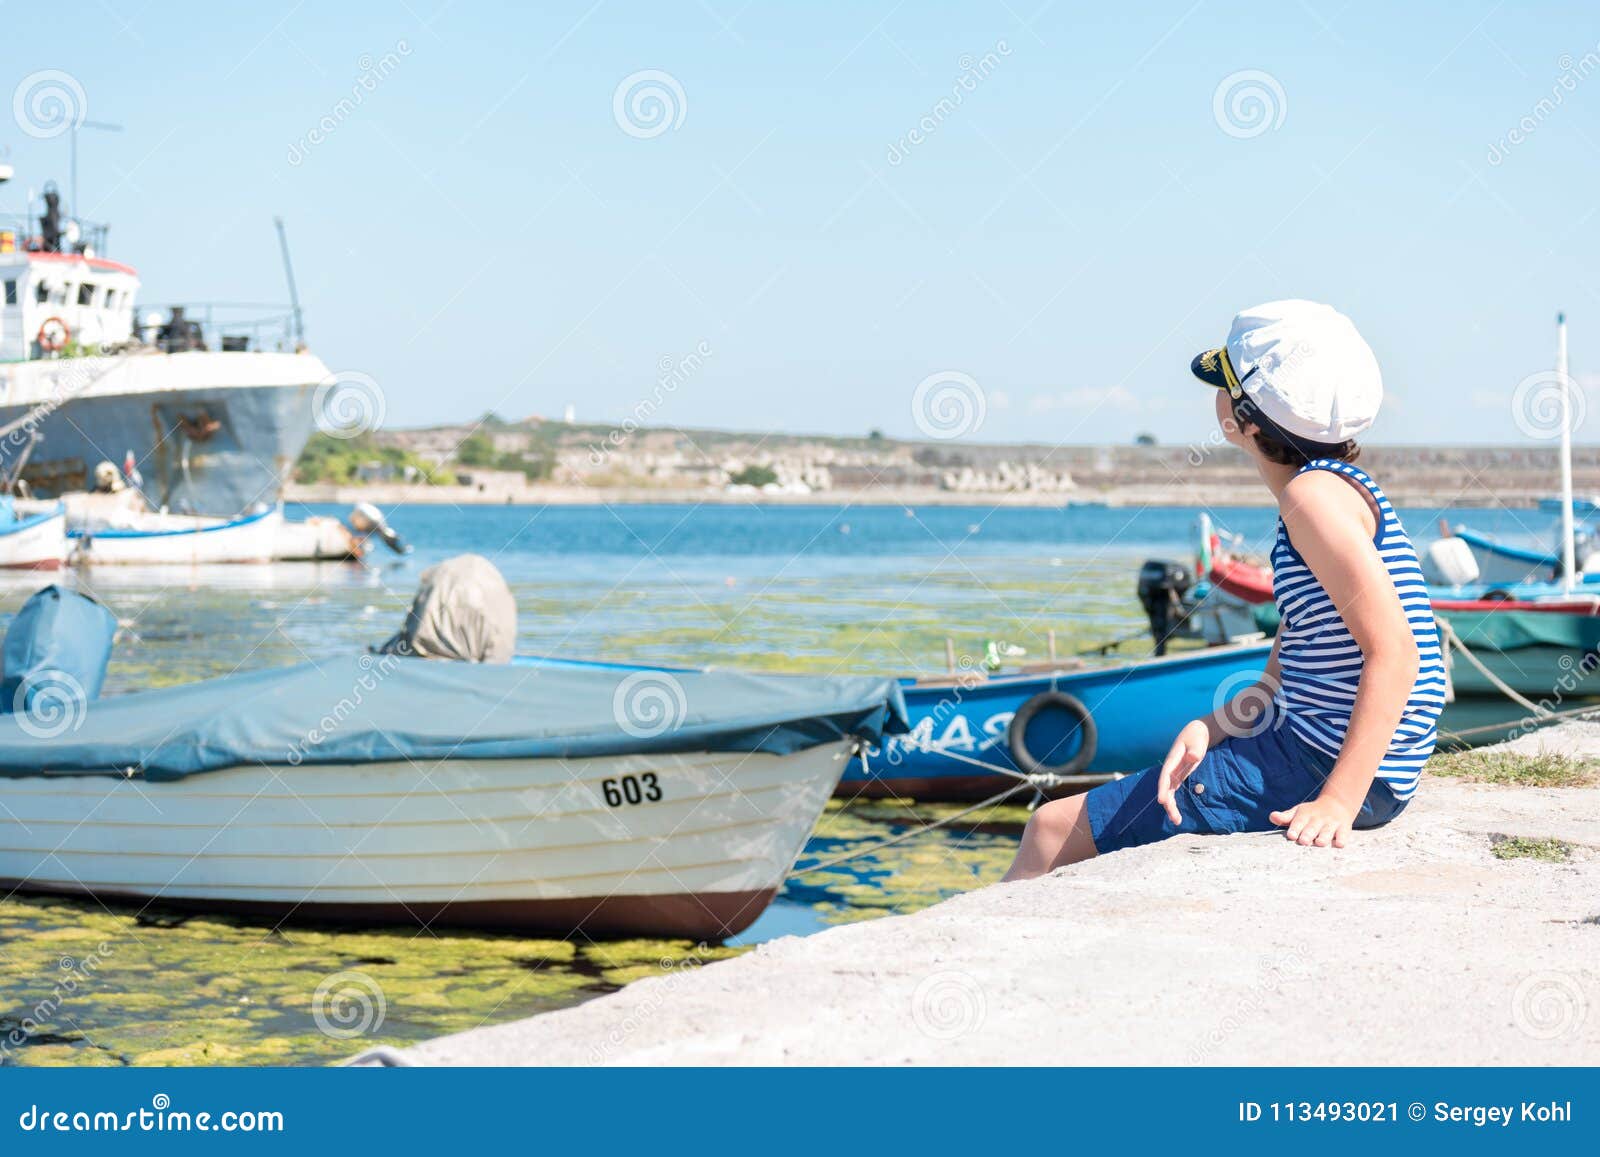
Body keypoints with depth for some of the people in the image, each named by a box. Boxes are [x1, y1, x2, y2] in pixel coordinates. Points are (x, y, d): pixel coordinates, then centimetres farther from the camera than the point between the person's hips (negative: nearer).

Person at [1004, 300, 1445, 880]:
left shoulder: (1315, 492, -17)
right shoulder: (1335, 487, 15)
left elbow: (1395, 653, -24)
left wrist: (1338, 801, -28)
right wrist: (1208, 729, -4)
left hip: (1322, 767, -10)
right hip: (1306, 750, 10)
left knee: (1055, 831, -4)